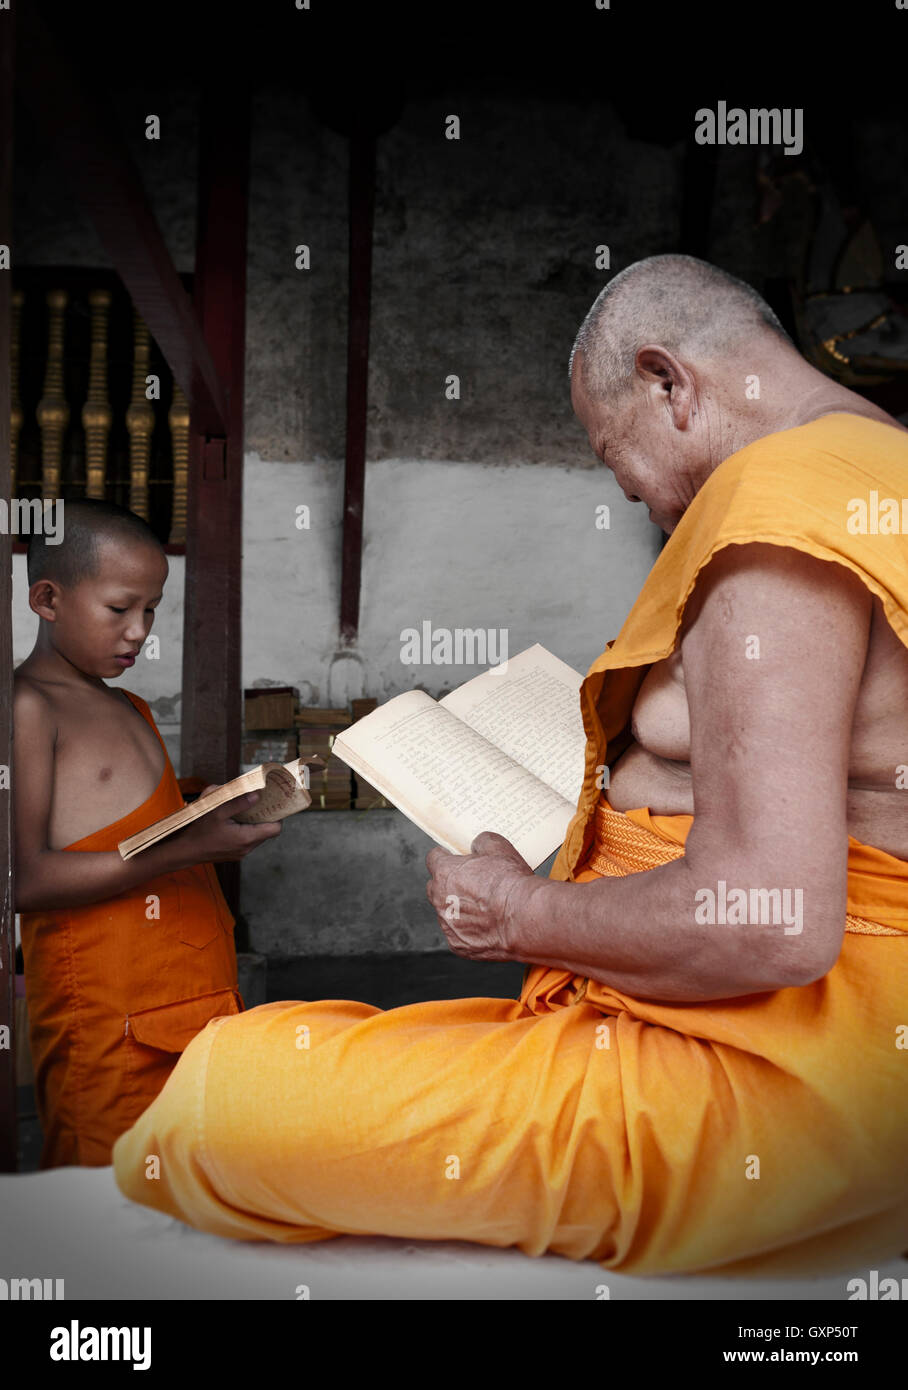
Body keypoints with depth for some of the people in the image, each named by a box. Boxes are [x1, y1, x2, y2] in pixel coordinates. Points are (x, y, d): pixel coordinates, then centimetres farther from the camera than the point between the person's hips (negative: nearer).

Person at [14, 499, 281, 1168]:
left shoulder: (132, 710, 19)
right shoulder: (27, 706, -7)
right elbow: (26, 880, -16)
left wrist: (228, 811, 9)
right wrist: (183, 849, -19)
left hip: (196, 999, 8)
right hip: (106, 1012, -7)